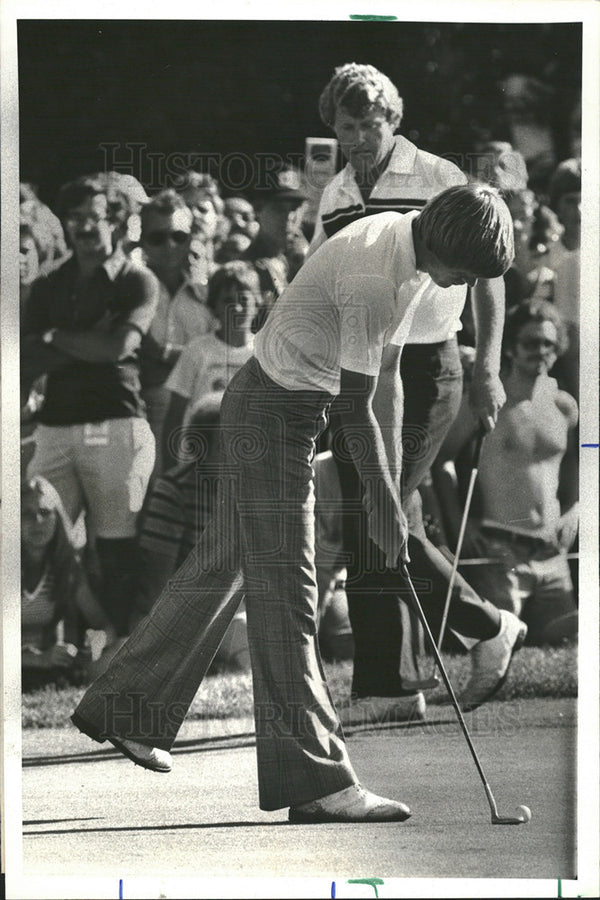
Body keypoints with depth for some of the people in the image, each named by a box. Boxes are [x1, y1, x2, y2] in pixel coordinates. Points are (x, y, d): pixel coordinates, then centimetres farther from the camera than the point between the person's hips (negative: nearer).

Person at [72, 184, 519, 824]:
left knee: (223, 567, 15)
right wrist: (384, 505, -12)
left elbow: (386, 381, 10)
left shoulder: (413, 255, 3)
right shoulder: (372, 277, -27)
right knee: (284, 586, -9)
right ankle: (312, 776, -9)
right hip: (273, 415, -10)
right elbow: (358, 407, -21)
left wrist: (390, 487, 9)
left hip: (291, 411, 10)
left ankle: (123, 709, 26)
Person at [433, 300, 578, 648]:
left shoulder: (563, 406, 10)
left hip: (550, 551, 5)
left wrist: (573, 510, 8)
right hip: (500, 546, -5)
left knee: (566, 633, -2)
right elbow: (442, 458, -1)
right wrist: (457, 521, -9)